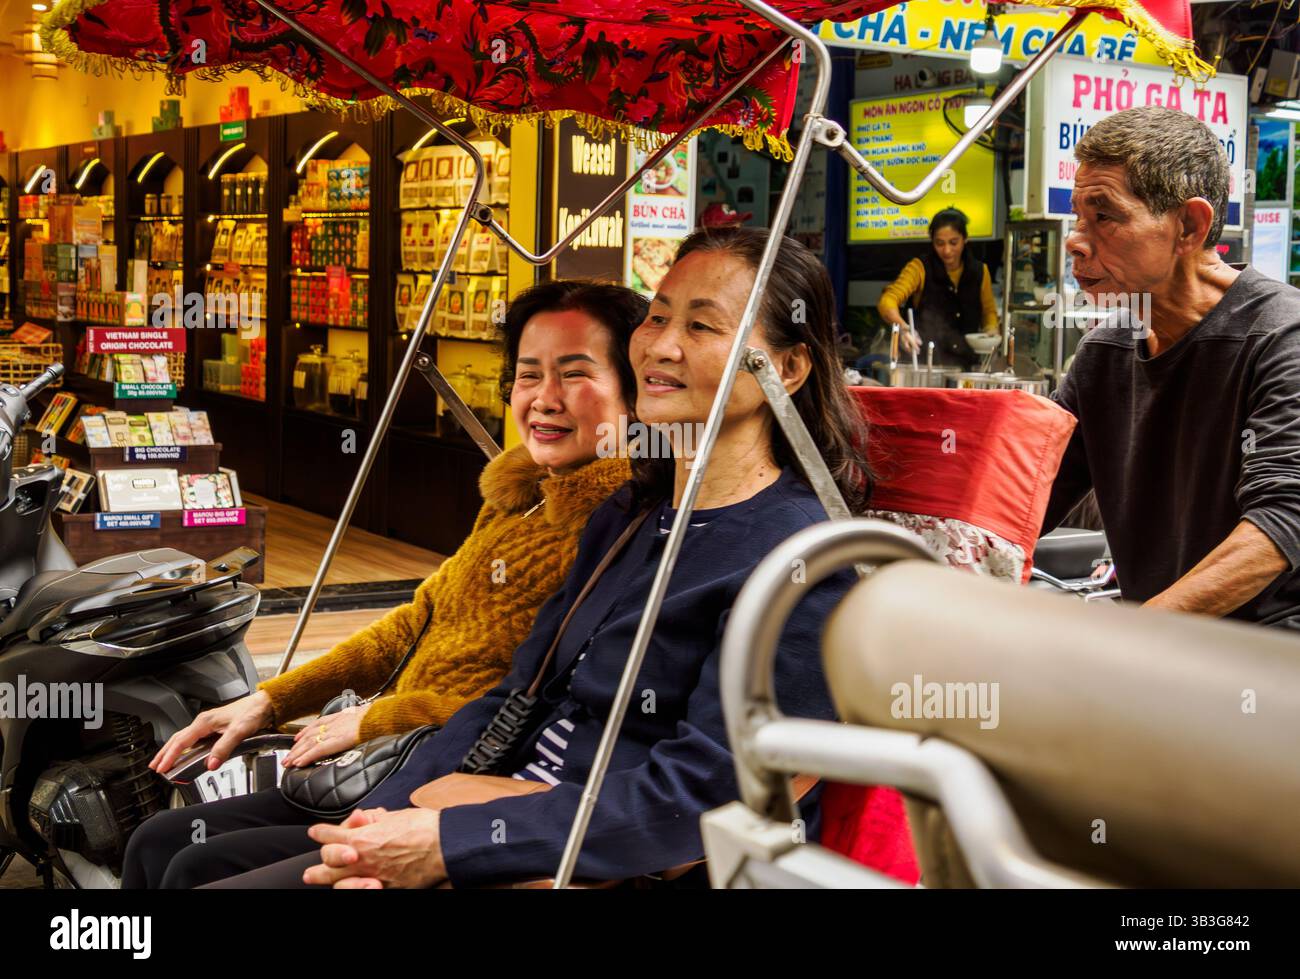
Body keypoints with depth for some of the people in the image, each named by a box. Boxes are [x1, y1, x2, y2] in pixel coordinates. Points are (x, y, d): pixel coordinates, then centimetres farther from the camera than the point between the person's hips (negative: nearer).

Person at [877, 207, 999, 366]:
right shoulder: (920, 268, -5)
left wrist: (991, 331, -1)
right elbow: (887, 300, -18)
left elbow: (989, 311, 21)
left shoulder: (979, 272, 6)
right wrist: (902, 327, -37)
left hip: (965, 364, 3)